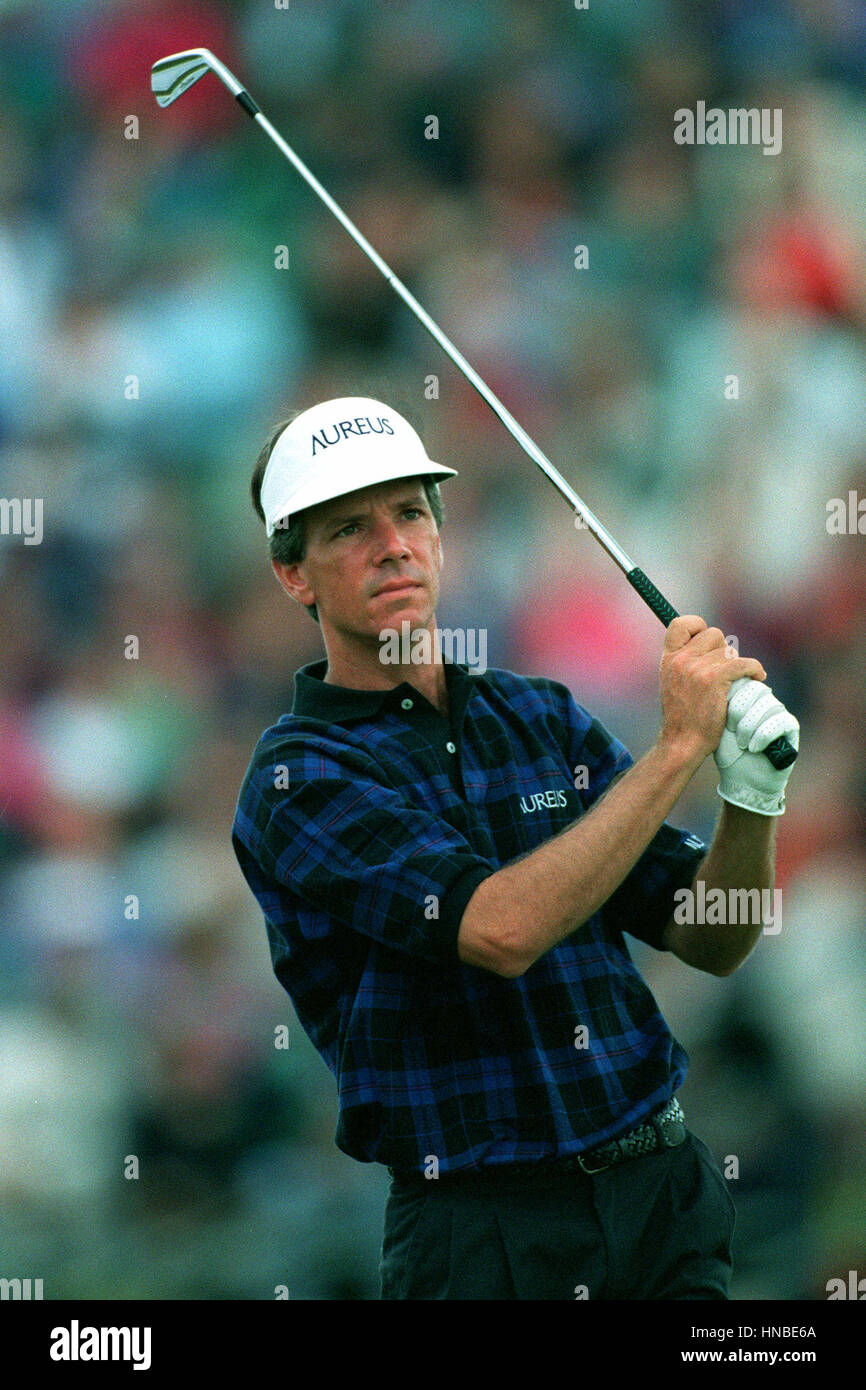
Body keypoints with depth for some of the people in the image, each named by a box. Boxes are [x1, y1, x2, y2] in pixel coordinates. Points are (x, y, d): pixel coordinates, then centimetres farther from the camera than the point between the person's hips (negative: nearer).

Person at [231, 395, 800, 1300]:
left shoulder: (543, 717, 12)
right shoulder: (299, 777, -8)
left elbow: (710, 944, 10)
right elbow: (502, 928, -23)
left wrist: (751, 799, -10)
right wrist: (679, 743, -20)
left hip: (668, 1193, 5)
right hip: (485, 1239, -5)